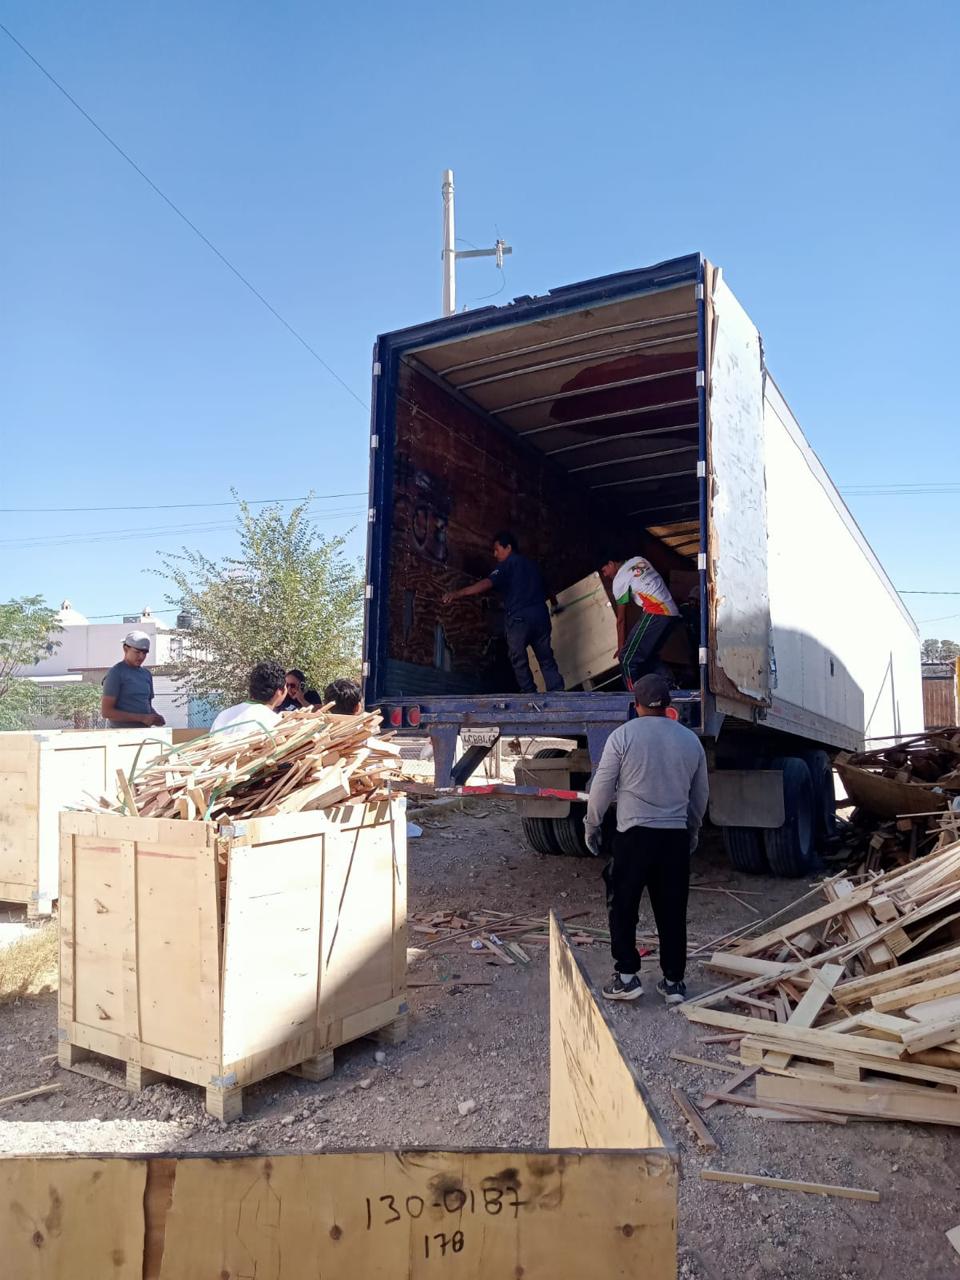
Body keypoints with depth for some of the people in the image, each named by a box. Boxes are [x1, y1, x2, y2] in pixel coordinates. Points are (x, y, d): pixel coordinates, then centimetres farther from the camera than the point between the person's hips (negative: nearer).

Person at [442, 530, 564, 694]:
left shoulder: (507, 565, 0)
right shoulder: (531, 565, 21)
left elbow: (487, 584, -16)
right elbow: (543, 591, 29)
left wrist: (458, 594, -22)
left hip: (518, 618, -6)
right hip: (540, 615, 6)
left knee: (519, 659, 8)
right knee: (546, 658, 10)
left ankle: (529, 693, 7)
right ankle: (557, 691, 3)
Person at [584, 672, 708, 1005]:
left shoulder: (623, 735, -6)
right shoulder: (691, 740, 7)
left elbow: (602, 786, -3)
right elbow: (700, 796, 16)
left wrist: (591, 824, 11)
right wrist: (692, 832, 31)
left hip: (634, 834, -3)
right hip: (676, 836, 4)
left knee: (622, 907, 10)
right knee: (672, 911, 12)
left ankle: (626, 977, 10)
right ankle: (673, 981, 19)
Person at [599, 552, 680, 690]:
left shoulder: (619, 580, -2)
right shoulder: (639, 560, 17)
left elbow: (621, 619, 1)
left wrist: (620, 647, 8)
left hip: (655, 614, -9)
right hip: (672, 613, 9)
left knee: (627, 659, -5)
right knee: (647, 657, 16)